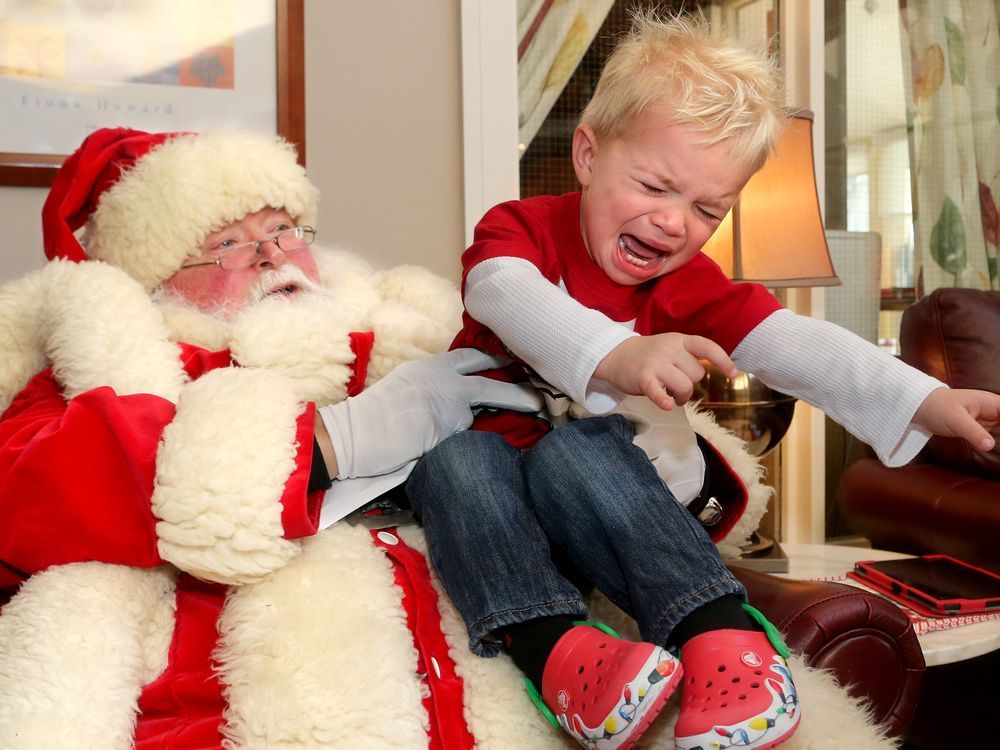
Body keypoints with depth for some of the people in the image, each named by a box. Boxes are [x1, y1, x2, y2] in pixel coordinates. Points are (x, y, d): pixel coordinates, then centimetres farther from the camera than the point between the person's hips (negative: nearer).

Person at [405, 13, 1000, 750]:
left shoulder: (688, 284, 0)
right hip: (488, 444, 0)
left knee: (573, 451, -34)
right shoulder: (520, 227, -7)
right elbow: (507, 294, -33)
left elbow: (790, 342, -16)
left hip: (601, 468, 0)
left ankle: (723, 638, -45)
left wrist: (926, 400, -32)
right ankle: (554, 649, -48)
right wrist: (616, 356, -54)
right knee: (454, 458, -33)